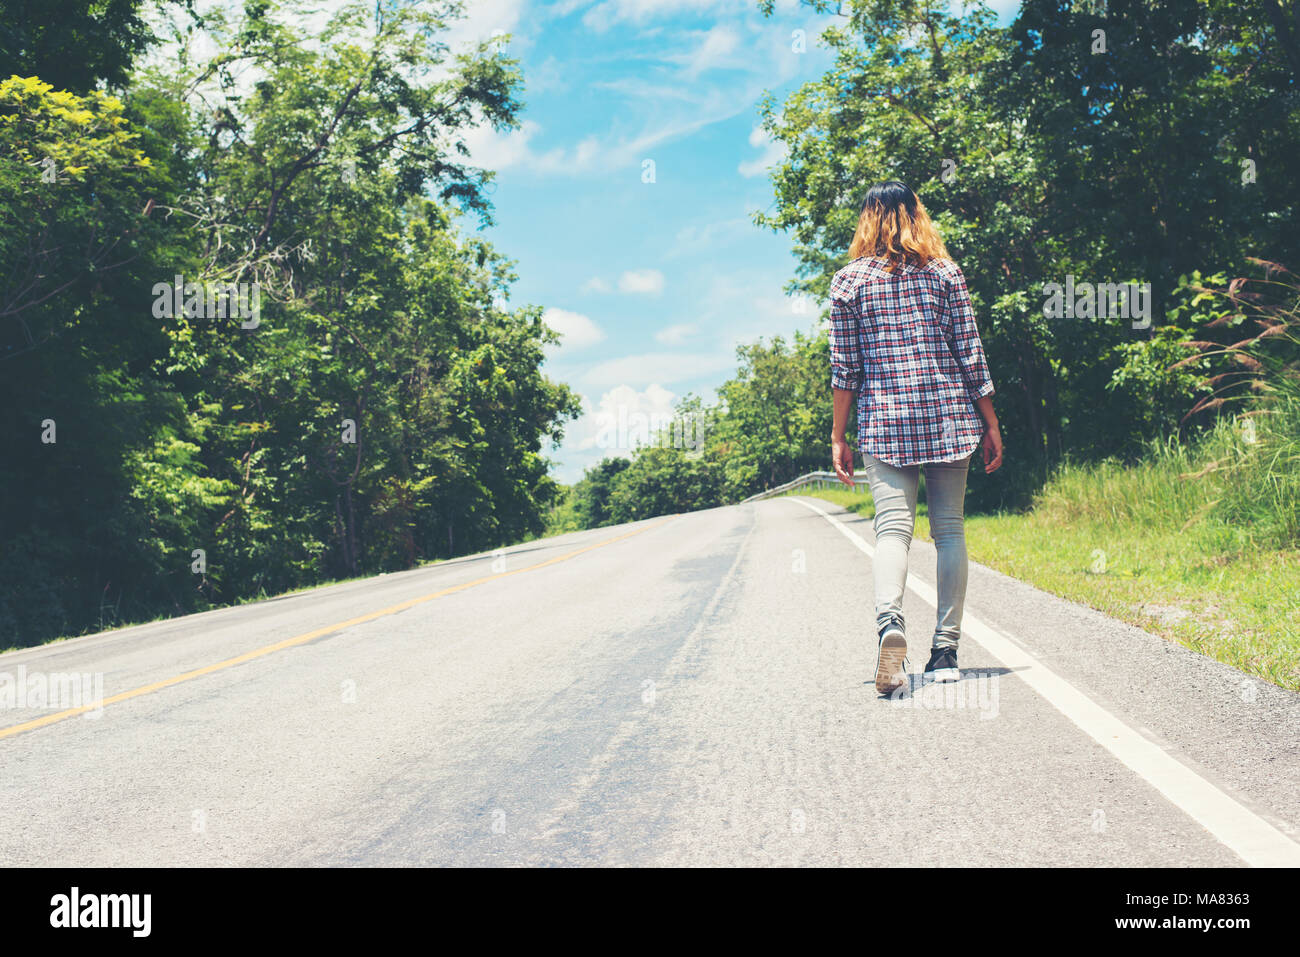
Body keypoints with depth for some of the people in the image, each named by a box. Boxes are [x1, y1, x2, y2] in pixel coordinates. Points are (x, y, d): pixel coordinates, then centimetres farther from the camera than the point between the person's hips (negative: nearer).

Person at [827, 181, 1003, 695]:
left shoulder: (849, 280, 4)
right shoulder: (946, 272, 6)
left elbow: (845, 366, 1)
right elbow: (970, 353, 4)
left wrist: (838, 436, 6)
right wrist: (990, 423, 10)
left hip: (884, 420, -1)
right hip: (948, 415, 1)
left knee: (893, 525, -5)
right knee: (950, 527, 6)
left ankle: (889, 620, -31)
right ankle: (945, 651, 7)